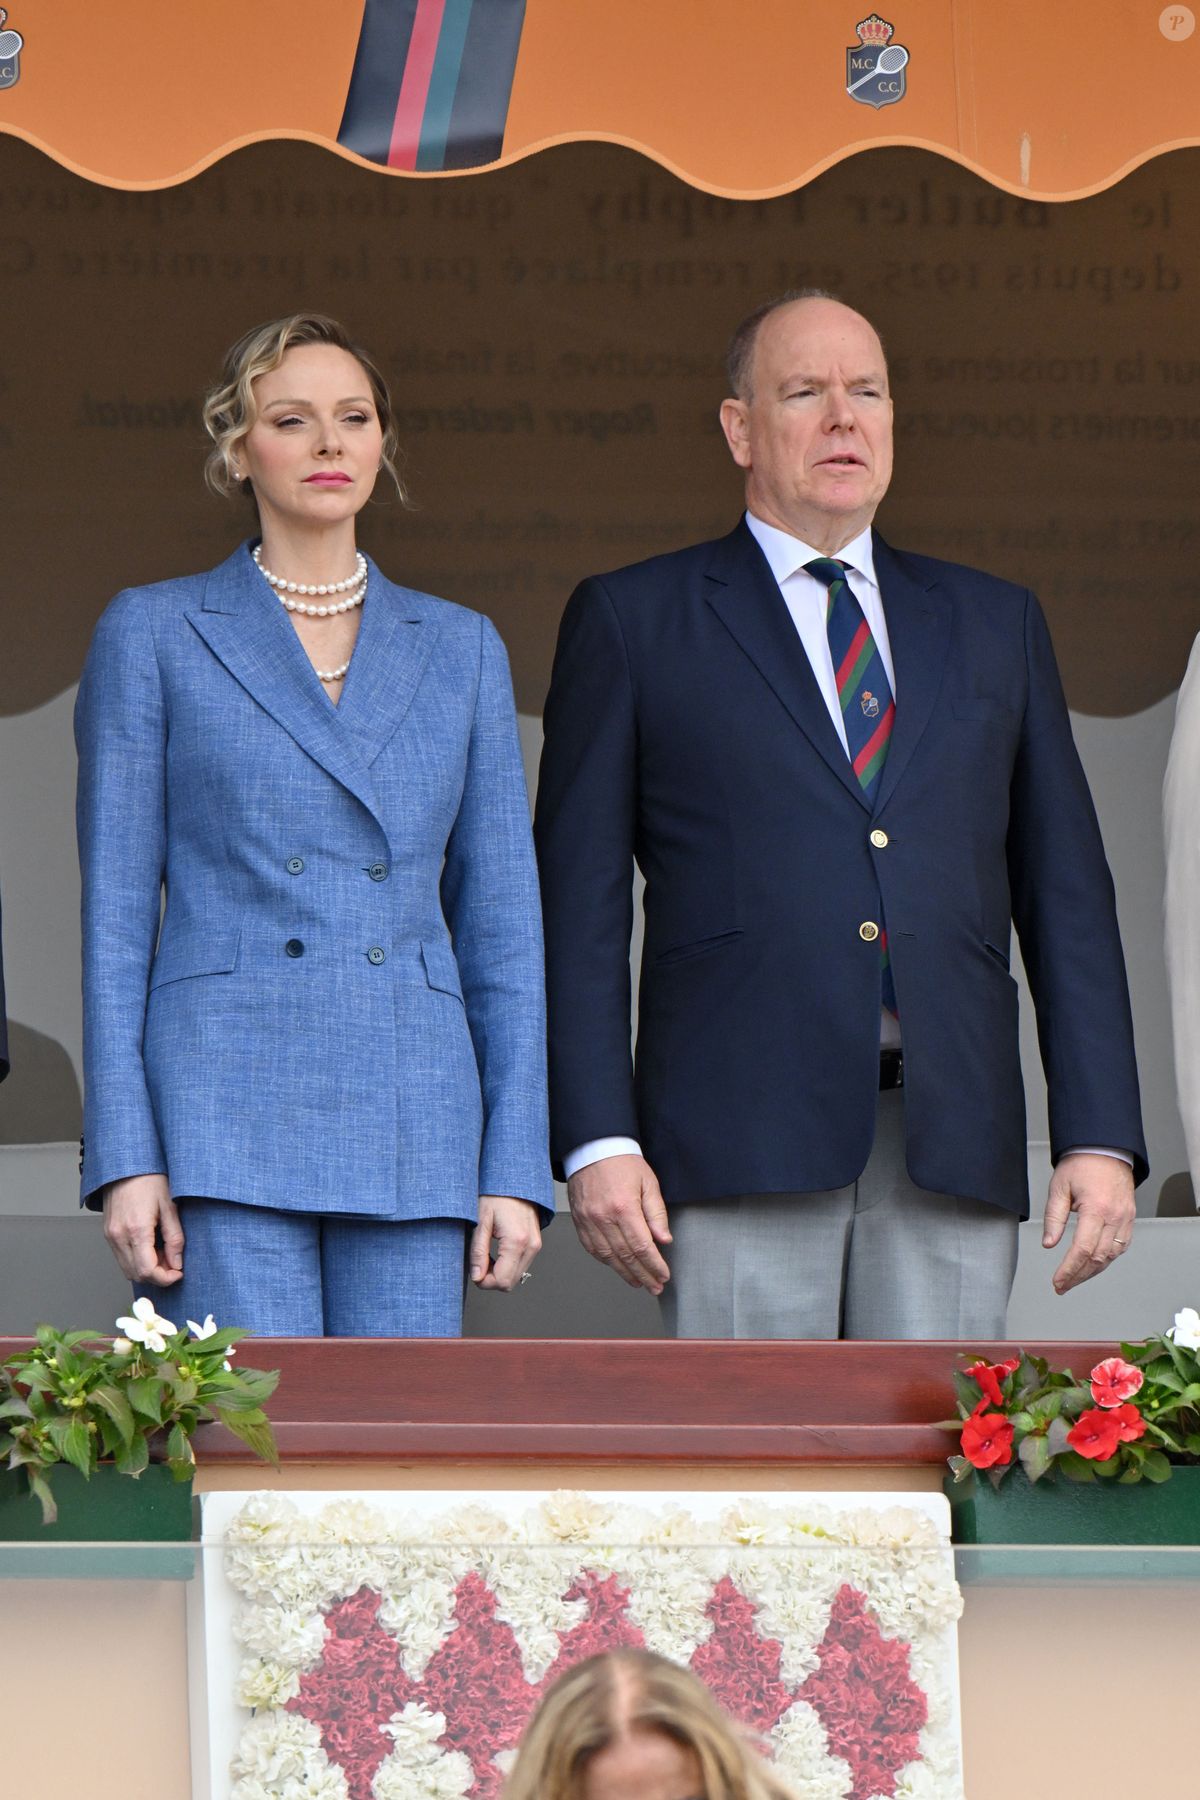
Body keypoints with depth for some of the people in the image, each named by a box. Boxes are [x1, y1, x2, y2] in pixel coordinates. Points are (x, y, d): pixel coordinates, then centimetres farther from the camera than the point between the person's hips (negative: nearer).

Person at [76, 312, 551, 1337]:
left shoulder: (461, 648, 14)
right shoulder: (154, 635, 7)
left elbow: (501, 919, 13)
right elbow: (116, 914, 4)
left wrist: (516, 1166, 4)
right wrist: (126, 1159, -6)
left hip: (413, 1126, 3)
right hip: (224, 1121, -3)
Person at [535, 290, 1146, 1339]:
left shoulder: (995, 624, 19)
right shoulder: (632, 622, 10)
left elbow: (1065, 891, 15)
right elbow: (578, 904, 5)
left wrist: (1100, 1137, 5)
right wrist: (598, 1141, -5)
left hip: (953, 1139, 3)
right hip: (744, 1134, -3)